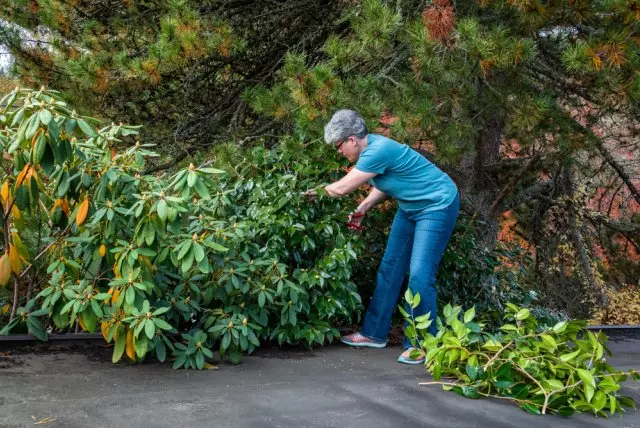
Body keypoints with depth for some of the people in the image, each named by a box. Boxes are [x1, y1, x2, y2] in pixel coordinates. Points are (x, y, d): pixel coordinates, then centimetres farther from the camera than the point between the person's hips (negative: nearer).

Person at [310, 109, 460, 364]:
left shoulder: (378, 151, -28)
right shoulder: (371, 148, 0)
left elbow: (341, 188, -23)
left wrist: (313, 193, -7)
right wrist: (362, 209, 2)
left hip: (437, 206, -10)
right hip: (410, 207, 10)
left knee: (419, 275, -14)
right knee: (390, 268, 9)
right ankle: (375, 333, 17)